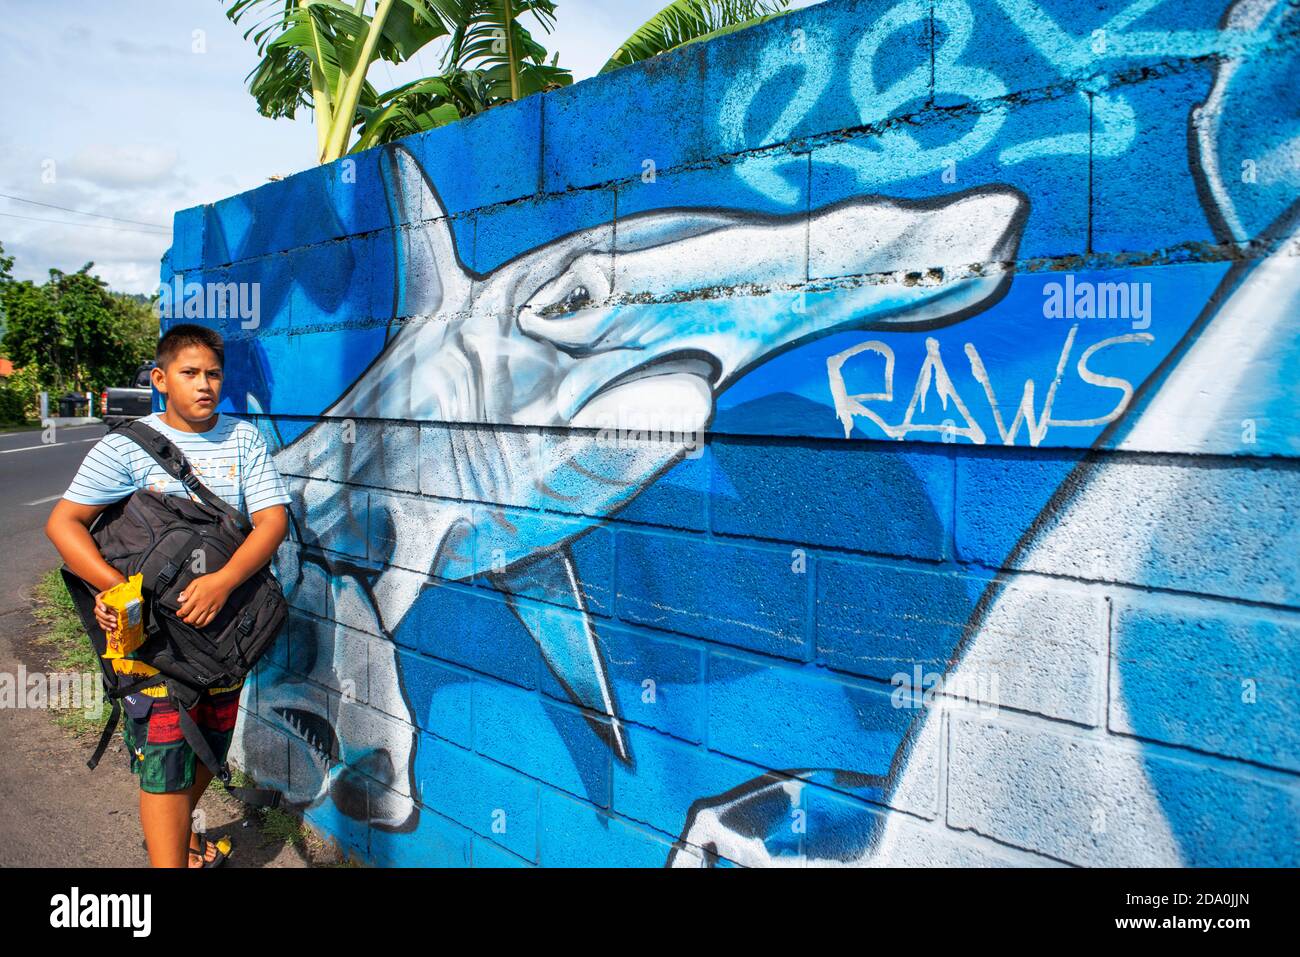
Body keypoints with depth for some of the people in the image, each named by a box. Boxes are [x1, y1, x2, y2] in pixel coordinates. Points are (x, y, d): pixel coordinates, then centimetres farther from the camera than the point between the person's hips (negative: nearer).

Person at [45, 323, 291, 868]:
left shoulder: (243, 439, 1)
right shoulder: (126, 446, -5)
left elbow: (272, 520, -7)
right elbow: (63, 522, -6)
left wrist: (223, 581, -23)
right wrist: (116, 588, -20)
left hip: (225, 624, 4)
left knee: (210, 745, 20)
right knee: (164, 760, -4)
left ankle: (181, 830, 45)